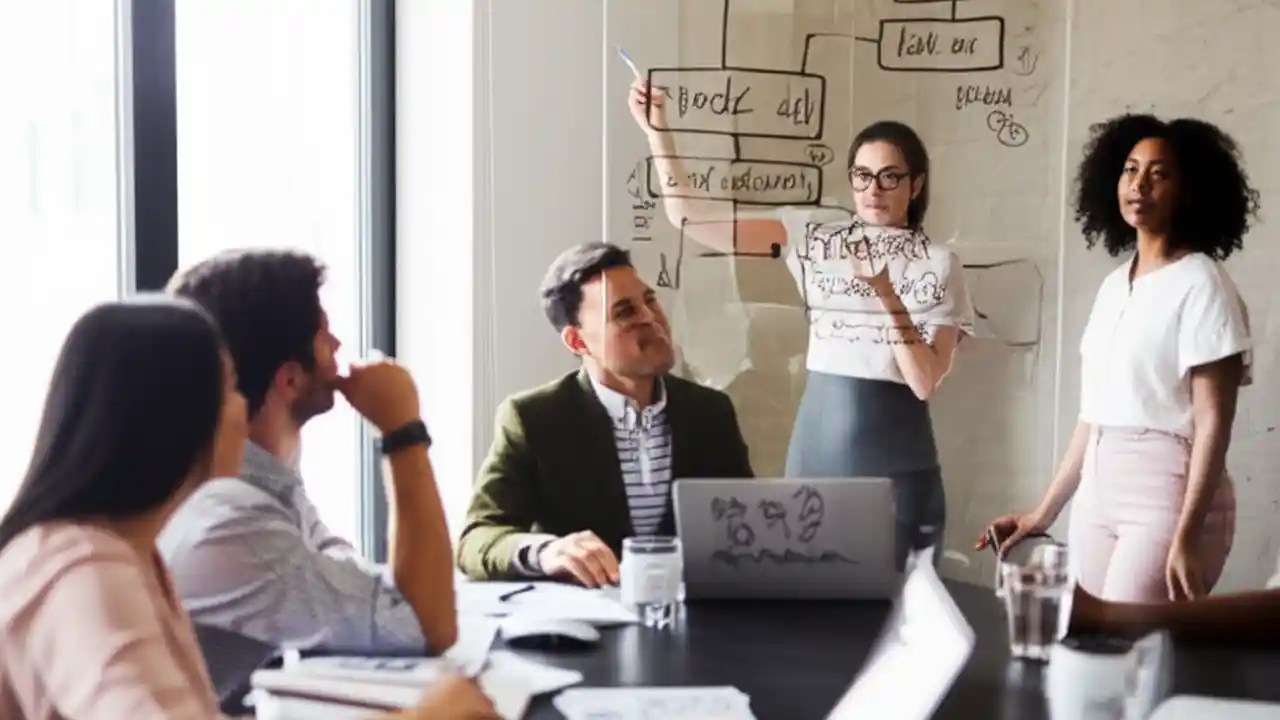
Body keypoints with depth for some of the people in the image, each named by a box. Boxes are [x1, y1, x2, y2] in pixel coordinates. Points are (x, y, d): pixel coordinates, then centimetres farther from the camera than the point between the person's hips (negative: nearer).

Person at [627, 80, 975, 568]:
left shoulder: (938, 265, -1)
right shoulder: (816, 233, 3)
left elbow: (925, 381, -9)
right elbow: (692, 218, -3)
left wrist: (887, 295, -18)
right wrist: (656, 131, -12)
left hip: (894, 458, -2)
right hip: (818, 441, 2)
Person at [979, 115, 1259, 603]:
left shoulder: (1201, 284, -8)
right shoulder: (1113, 286, 12)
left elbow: (1214, 422, -13)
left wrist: (1187, 537, -21)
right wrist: (1045, 513, 14)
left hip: (1168, 497, -7)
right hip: (1097, 495, 7)